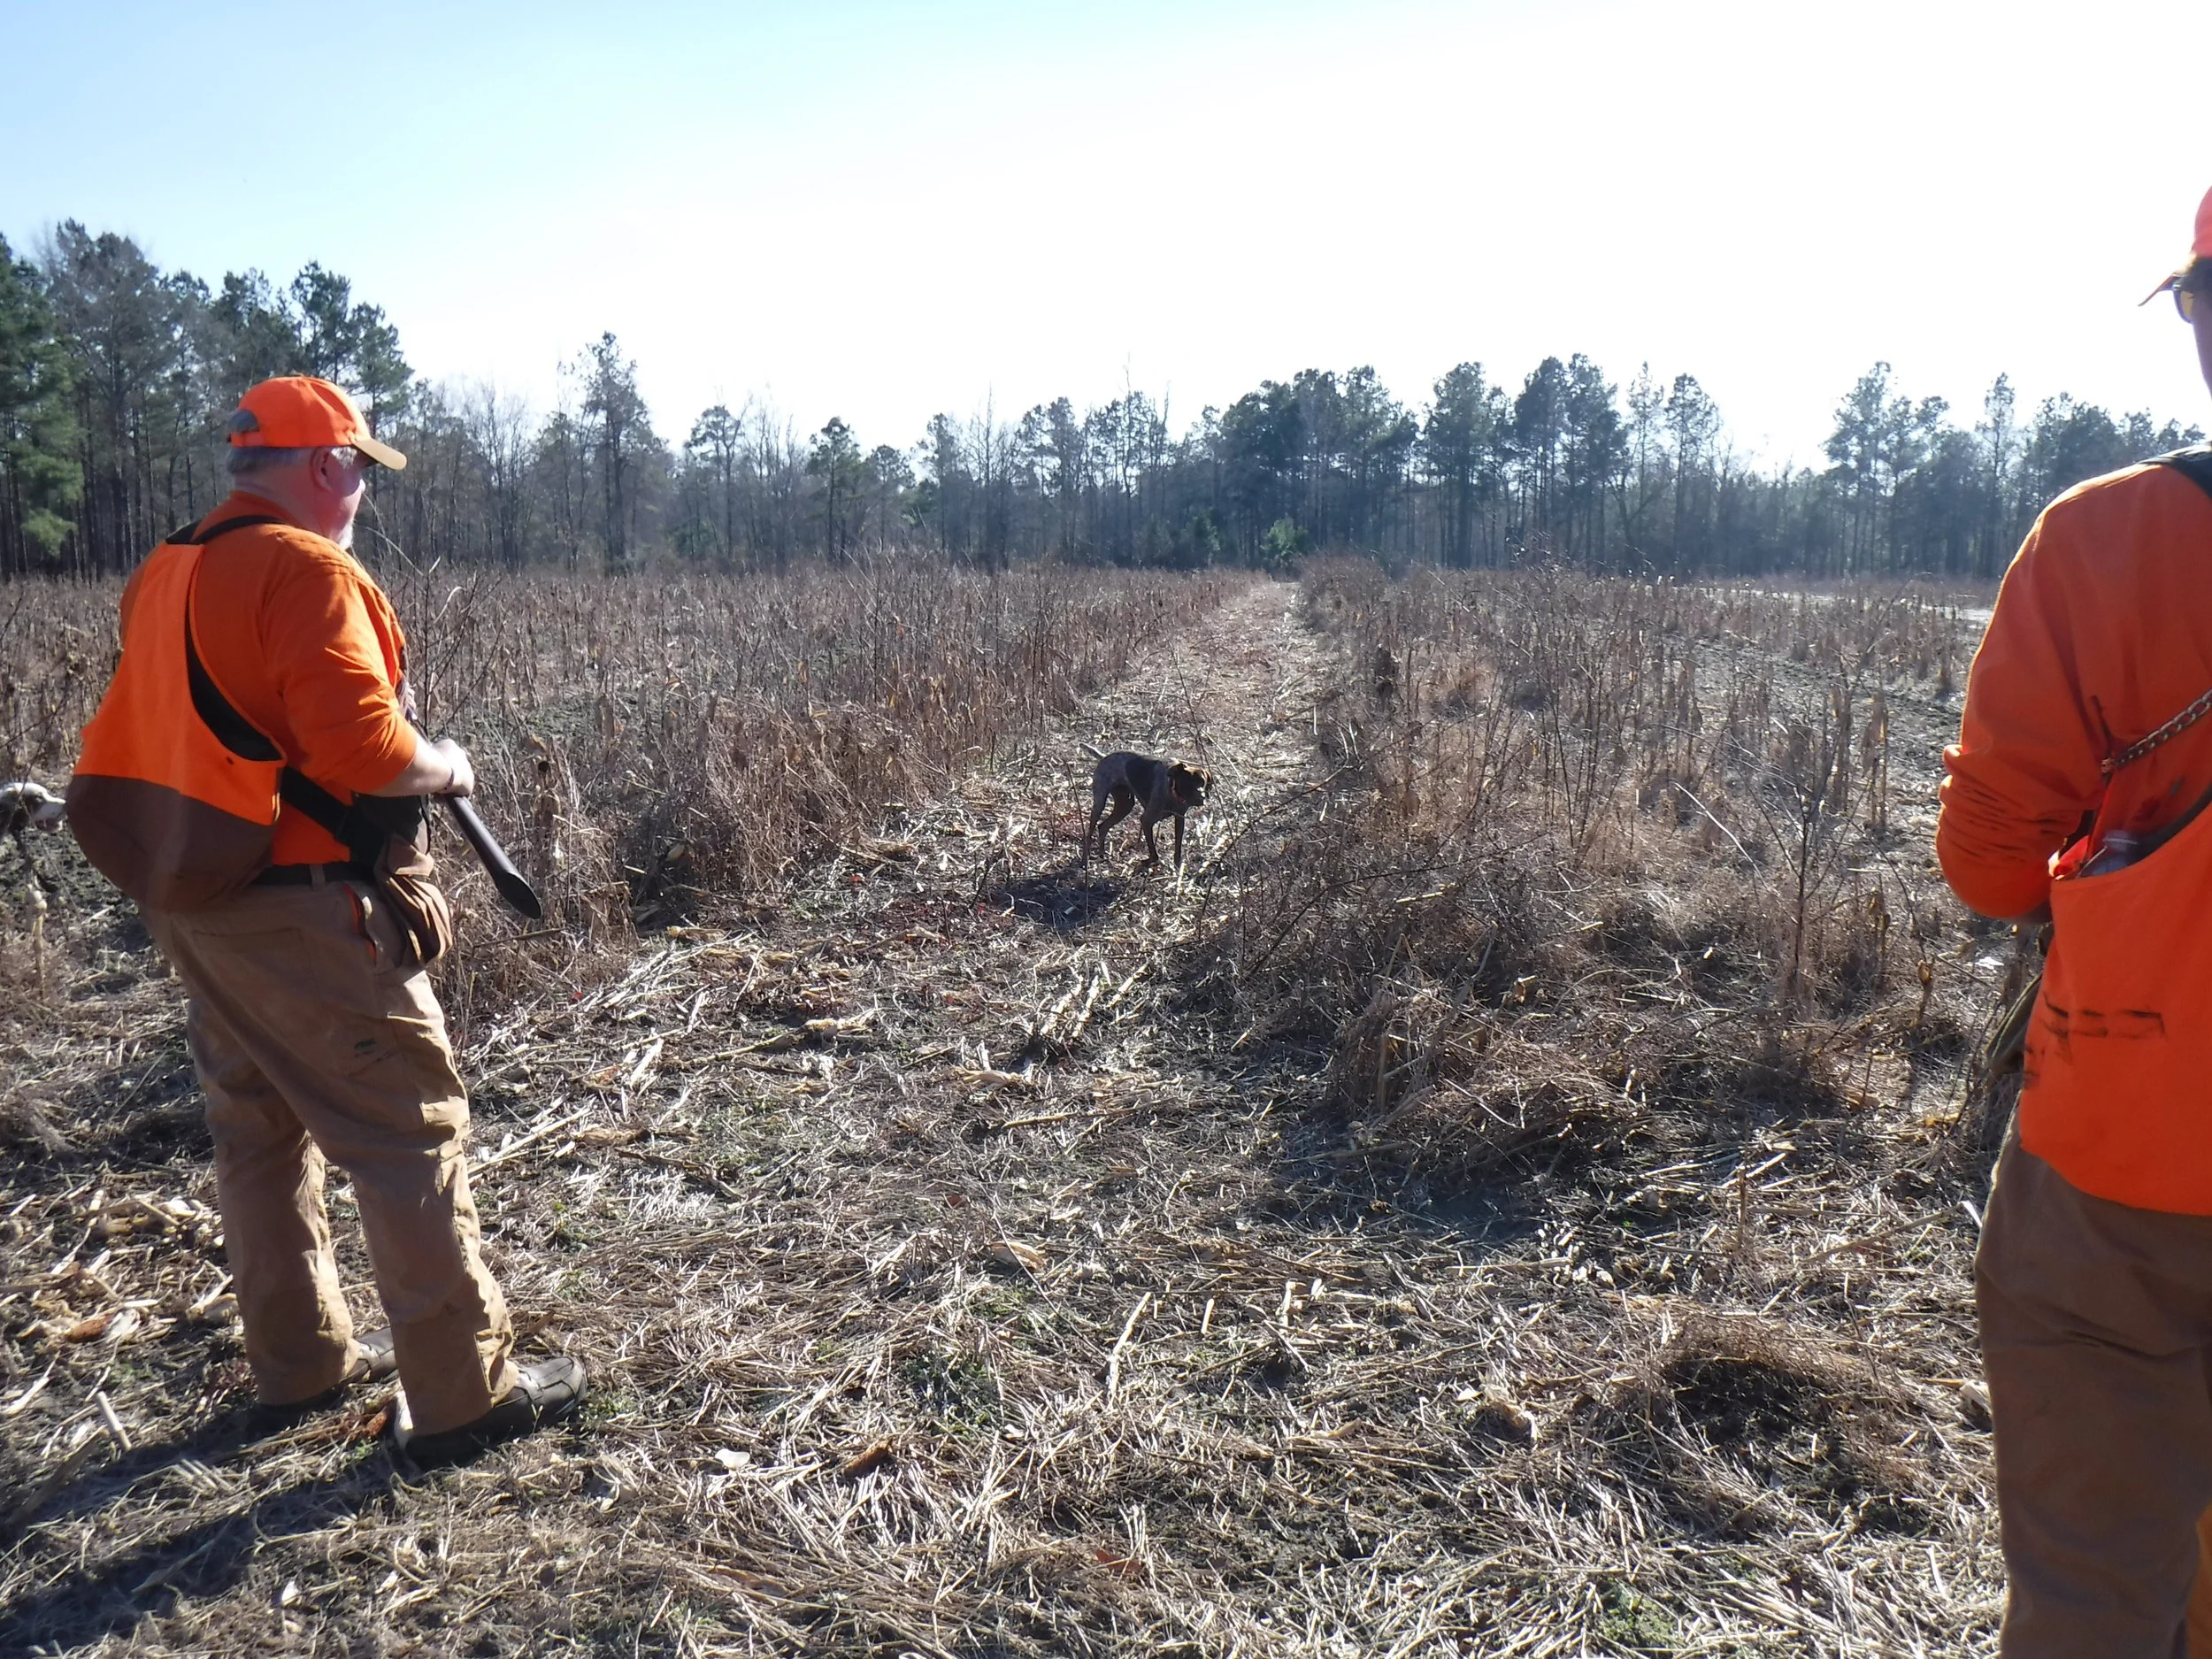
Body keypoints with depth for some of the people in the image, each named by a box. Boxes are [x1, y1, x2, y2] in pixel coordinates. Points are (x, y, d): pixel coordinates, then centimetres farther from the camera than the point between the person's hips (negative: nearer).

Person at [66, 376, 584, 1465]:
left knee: (260, 1134, 18)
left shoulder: (163, 576, 12)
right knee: (411, 1141, -1)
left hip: (187, 904, 9)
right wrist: (445, 766, -7)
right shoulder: (303, 568, -16)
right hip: (302, 913, -9)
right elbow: (363, 748, -25)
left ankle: (299, 1362, 32)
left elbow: (186, 734, 14)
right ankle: (464, 1395, 6)